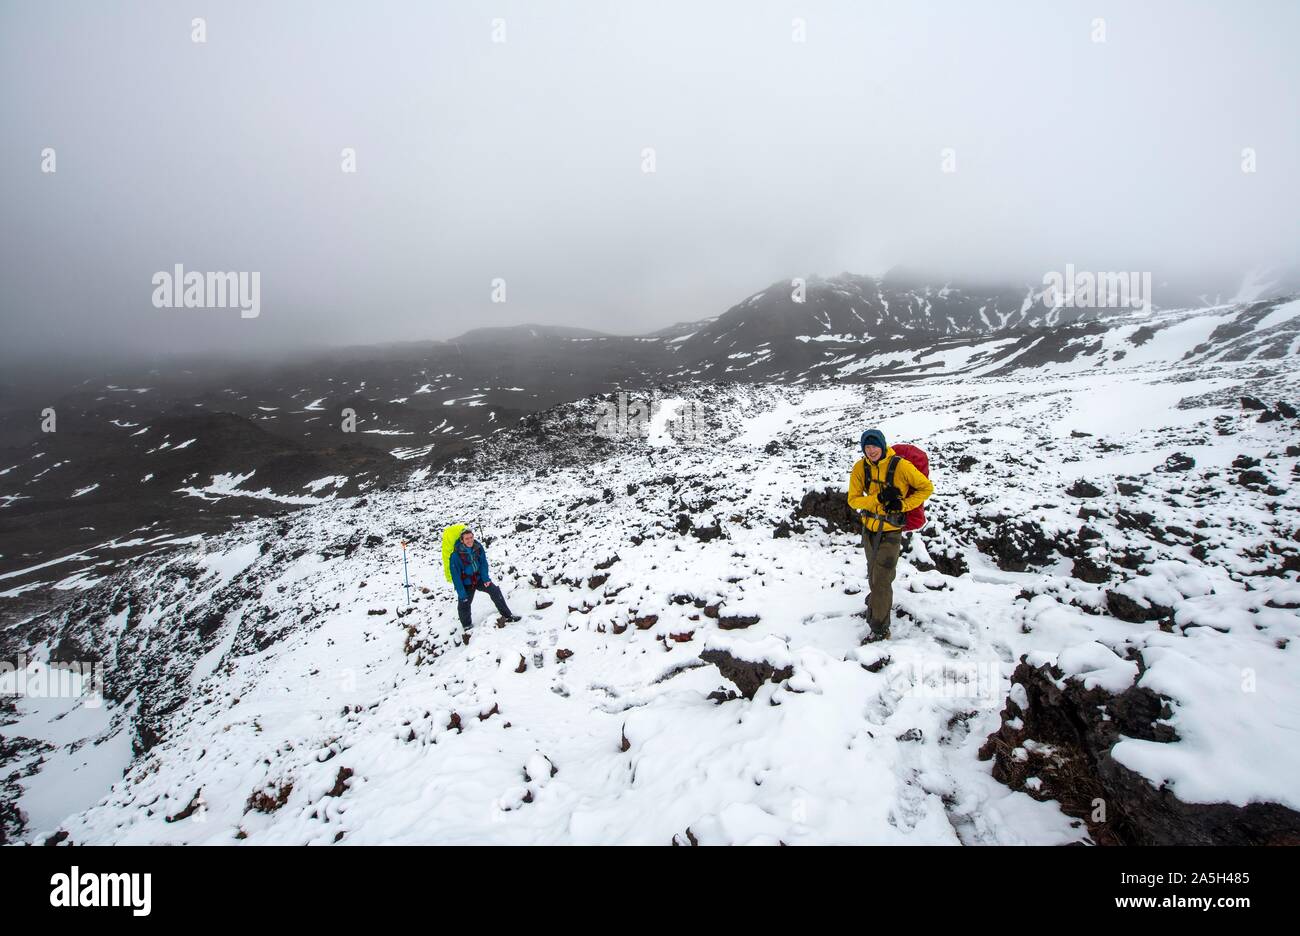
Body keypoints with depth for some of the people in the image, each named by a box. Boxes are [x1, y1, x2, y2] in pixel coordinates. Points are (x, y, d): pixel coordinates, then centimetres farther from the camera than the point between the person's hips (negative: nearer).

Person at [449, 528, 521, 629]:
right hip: (466, 584, -3)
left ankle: (507, 615, 3)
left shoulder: (478, 547, -12)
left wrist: (486, 578, -13)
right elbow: (455, 575, -20)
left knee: (495, 591, -7)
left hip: (479, 578, 3)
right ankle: (467, 626, 32)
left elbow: (483, 564, -3)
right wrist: (461, 592, -19)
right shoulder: (456, 554, -25)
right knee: (464, 605, 7)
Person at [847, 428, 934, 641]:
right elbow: (853, 499, -8)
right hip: (869, 528, 5)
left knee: (882, 580, -8)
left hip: (891, 530, -5)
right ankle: (877, 600, 54)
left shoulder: (901, 466, -19)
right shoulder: (860, 468, -8)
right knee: (873, 574, 25)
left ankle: (880, 630, 2)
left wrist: (903, 505, -18)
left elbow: (926, 487, -6)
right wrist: (878, 499, -24)